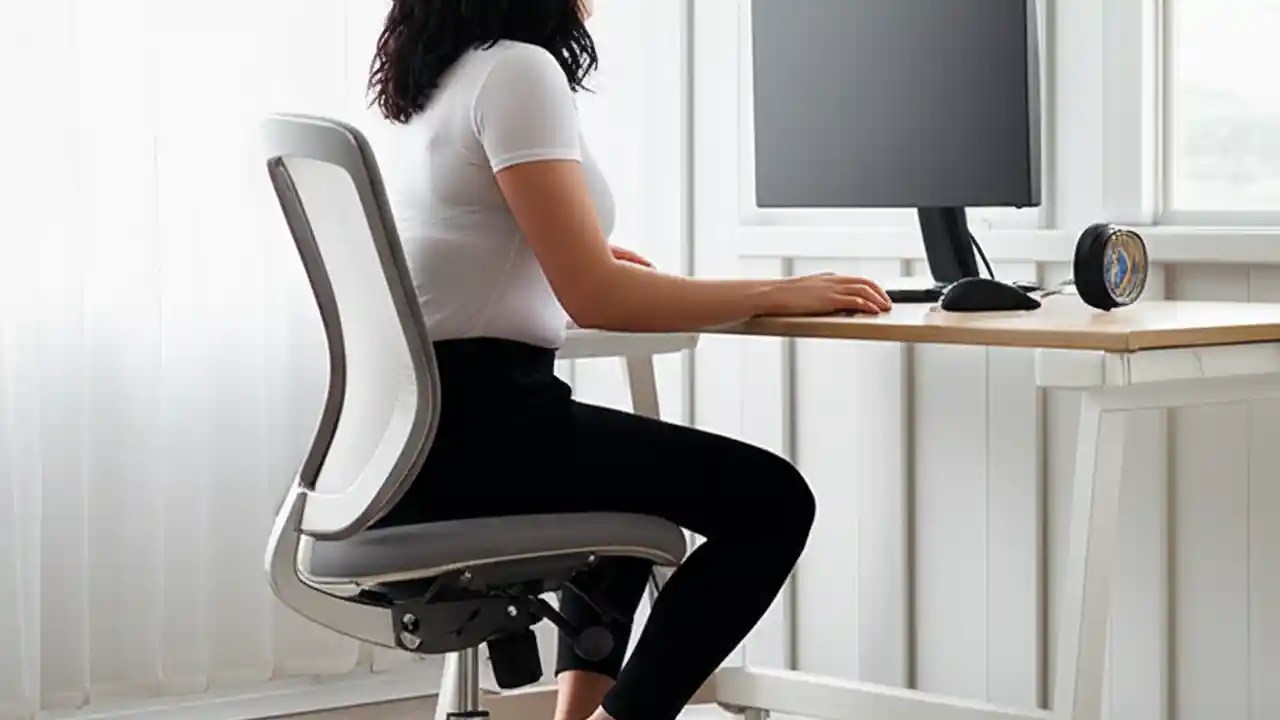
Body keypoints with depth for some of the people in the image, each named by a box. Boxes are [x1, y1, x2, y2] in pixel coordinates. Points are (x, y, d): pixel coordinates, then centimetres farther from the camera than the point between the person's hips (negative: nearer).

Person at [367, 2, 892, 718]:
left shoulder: (433, 82, 13)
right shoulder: (519, 70, -14)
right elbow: (593, 298, -20)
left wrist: (586, 257, 42)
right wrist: (775, 294, -12)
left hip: (413, 420, 10)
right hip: (470, 423, -10)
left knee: (630, 471, 35)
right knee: (772, 501, -5)